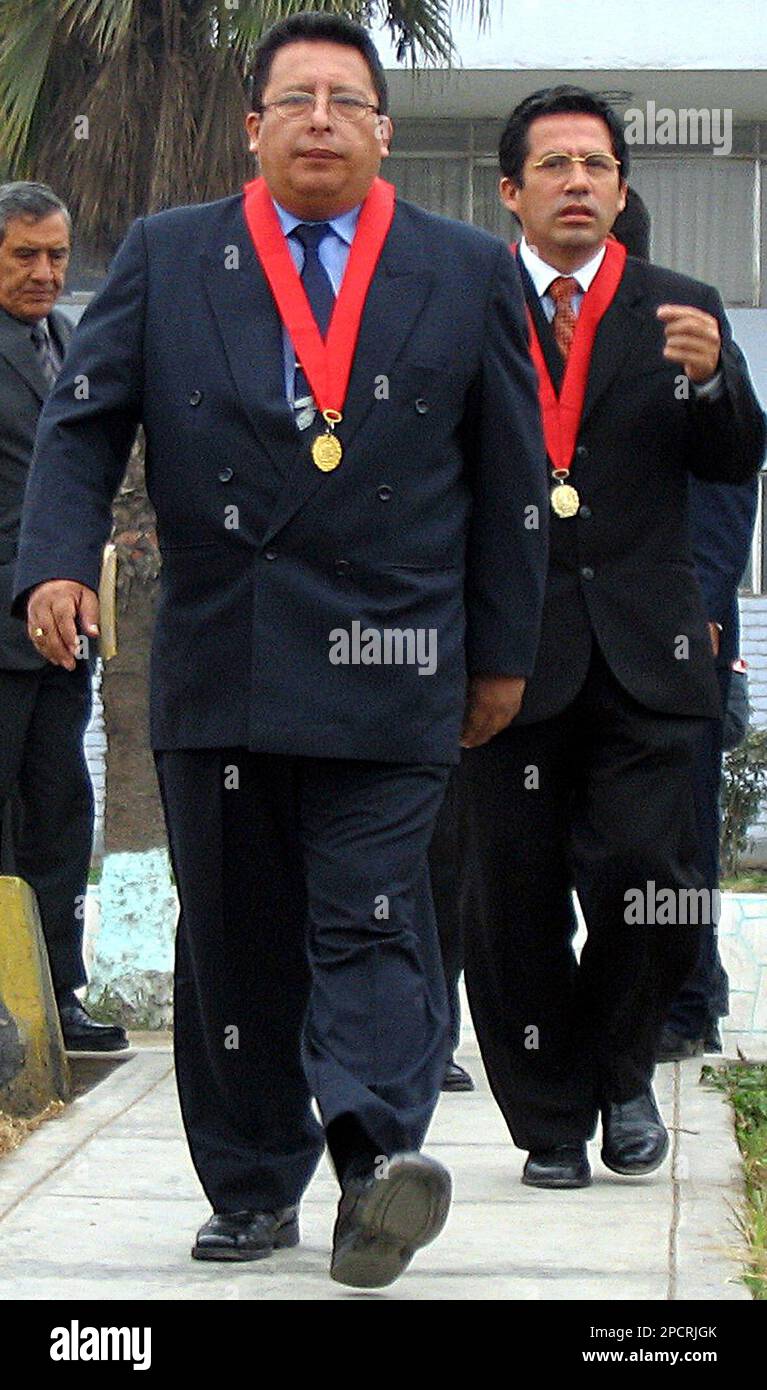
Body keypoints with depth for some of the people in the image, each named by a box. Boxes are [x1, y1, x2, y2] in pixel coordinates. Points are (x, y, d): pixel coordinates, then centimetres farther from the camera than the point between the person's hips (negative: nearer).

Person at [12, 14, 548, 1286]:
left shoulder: (467, 273, 8)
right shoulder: (166, 259, 10)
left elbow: (511, 471, 11)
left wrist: (502, 651, 9)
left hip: (388, 659, -2)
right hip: (216, 659, 2)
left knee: (368, 914, -13)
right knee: (232, 932, 6)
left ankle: (378, 1158, -23)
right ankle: (252, 1191, 13)